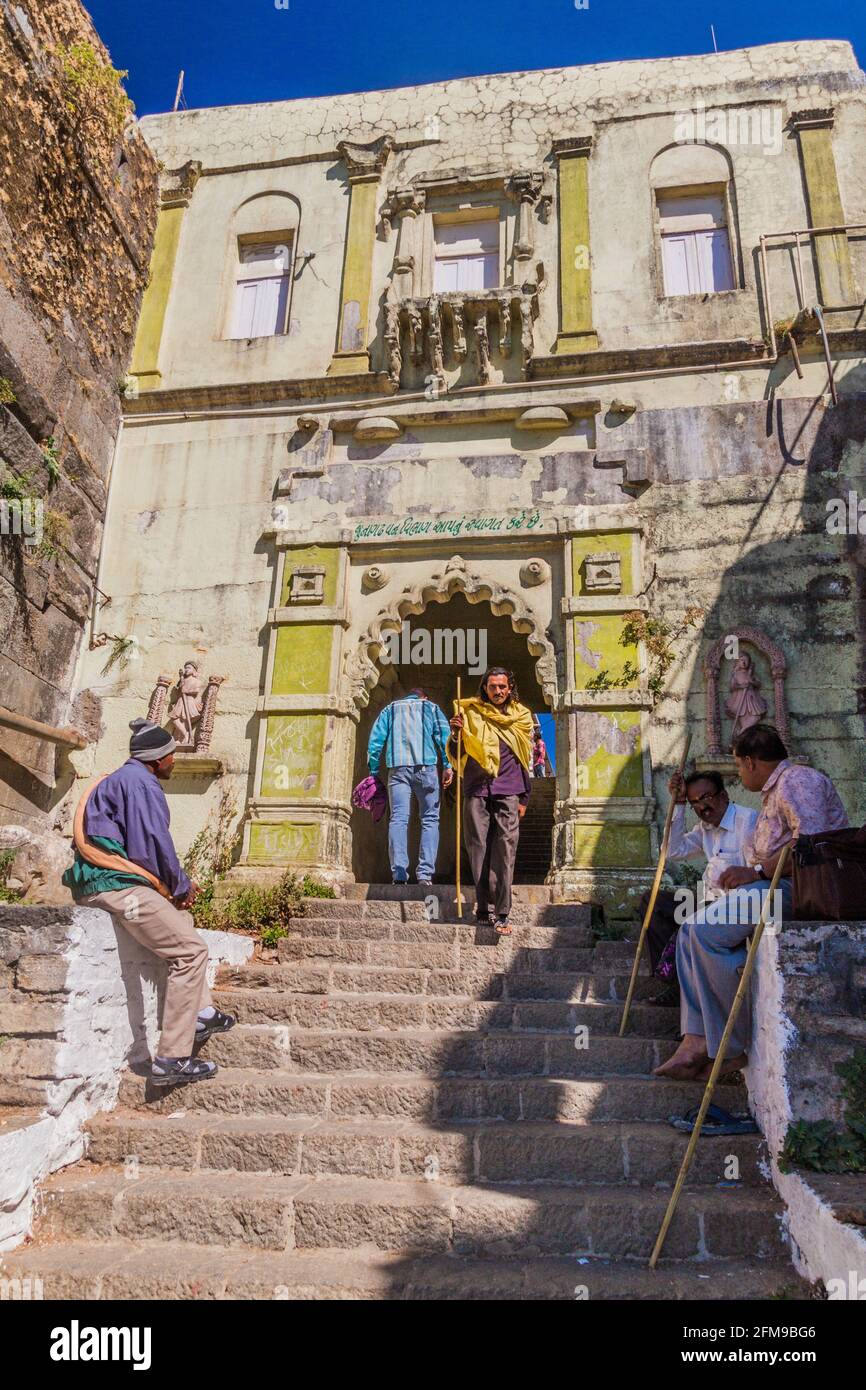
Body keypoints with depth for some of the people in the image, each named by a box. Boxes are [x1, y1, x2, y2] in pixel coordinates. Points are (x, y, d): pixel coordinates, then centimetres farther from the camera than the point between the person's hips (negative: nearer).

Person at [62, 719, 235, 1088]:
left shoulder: (120, 779, 22)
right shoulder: (139, 782, -9)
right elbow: (153, 843, -16)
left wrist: (179, 883, 16)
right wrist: (181, 886, -1)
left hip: (101, 880, 11)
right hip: (118, 886, -11)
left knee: (182, 917, 27)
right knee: (191, 951, -13)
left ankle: (201, 1013, 21)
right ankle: (172, 1058, -14)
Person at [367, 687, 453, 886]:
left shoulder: (390, 709, 24)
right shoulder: (430, 707, 20)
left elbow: (375, 739, 13)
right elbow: (444, 733, 3)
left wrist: (374, 771, 13)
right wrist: (447, 765, -3)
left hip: (397, 767, 1)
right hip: (425, 766, -1)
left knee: (398, 819, -3)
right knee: (430, 819, 3)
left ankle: (399, 874, -13)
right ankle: (425, 873, -7)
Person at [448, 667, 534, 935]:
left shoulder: (521, 716, 13)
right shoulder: (471, 712, 8)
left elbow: (527, 759, 17)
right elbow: (456, 756, 8)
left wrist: (524, 797, 13)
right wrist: (456, 733, -12)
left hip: (508, 792, 0)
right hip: (476, 790, 0)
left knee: (505, 852, -8)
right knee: (478, 849, -2)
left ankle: (502, 913, -7)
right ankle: (483, 908, 5)